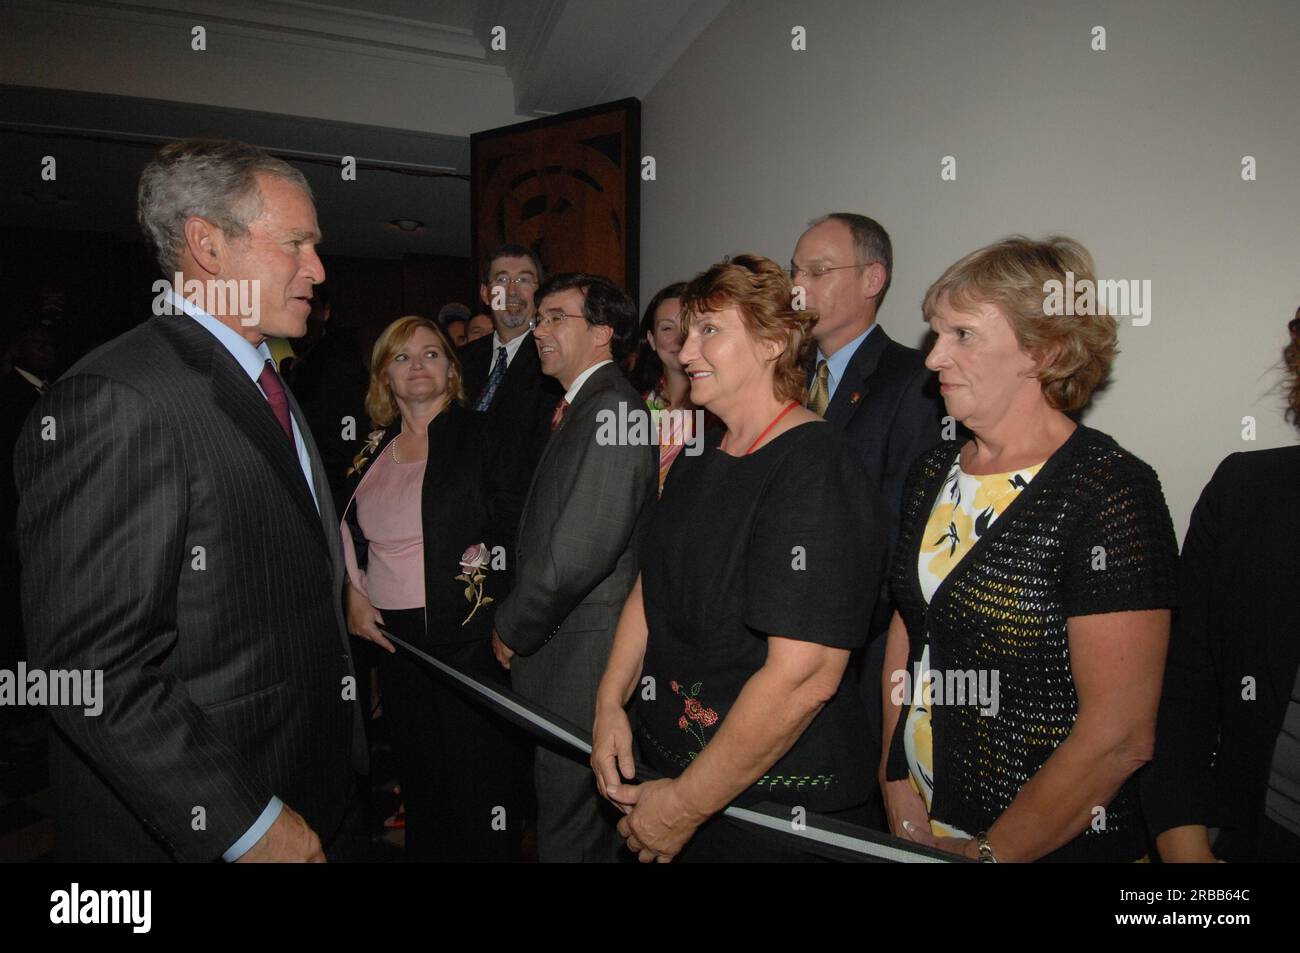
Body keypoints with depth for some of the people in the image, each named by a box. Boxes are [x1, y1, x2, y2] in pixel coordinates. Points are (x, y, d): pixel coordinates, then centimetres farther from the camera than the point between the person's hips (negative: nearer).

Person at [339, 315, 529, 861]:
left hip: (469, 639, -5)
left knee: (478, 786, 3)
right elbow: (349, 536, 20)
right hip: (394, 640, 5)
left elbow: (515, 534, -8)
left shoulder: (482, 437, -4)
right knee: (419, 783, 16)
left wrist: (508, 626, -13)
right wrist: (354, 595, 6)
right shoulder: (372, 450, 11)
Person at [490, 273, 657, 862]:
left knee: (571, 822, 5)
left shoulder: (610, 411, -18)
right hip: (561, 643, 9)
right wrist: (517, 623, 9)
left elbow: (579, 552, -24)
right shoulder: (584, 408, 15)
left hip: (582, 654, -9)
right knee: (586, 817, 22)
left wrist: (512, 629, -10)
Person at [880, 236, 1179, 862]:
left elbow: (1120, 736, -21)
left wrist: (988, 852, -14)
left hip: (1055, 844, -5)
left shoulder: (1108, 489, -19)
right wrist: (899, 790, -2)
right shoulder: (933, 472, 1)